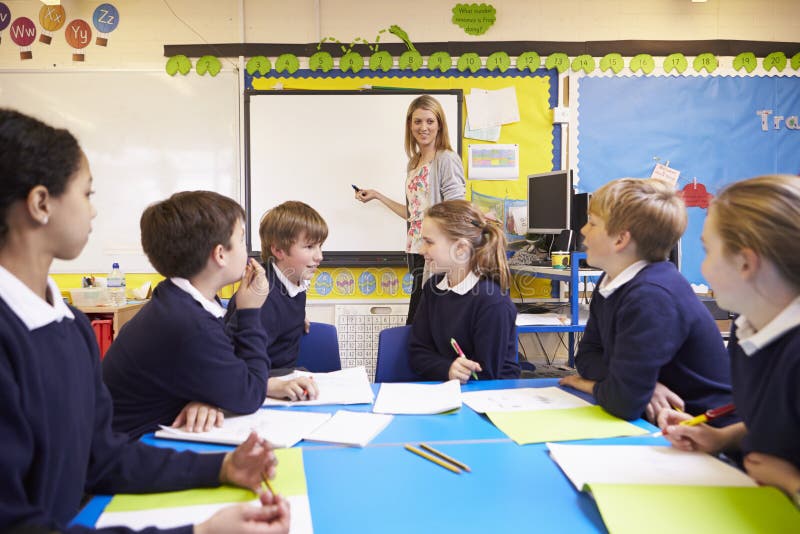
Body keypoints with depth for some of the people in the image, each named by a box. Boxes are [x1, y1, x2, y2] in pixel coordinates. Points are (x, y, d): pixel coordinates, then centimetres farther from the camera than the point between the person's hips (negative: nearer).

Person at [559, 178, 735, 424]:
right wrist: (640, 384, -15)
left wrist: (591, 384, -7)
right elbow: (587, 354, 3)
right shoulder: (612, 282, 3)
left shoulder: (651, 297, -24)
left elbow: (625, 401, -28)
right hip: (657, 420, 8)